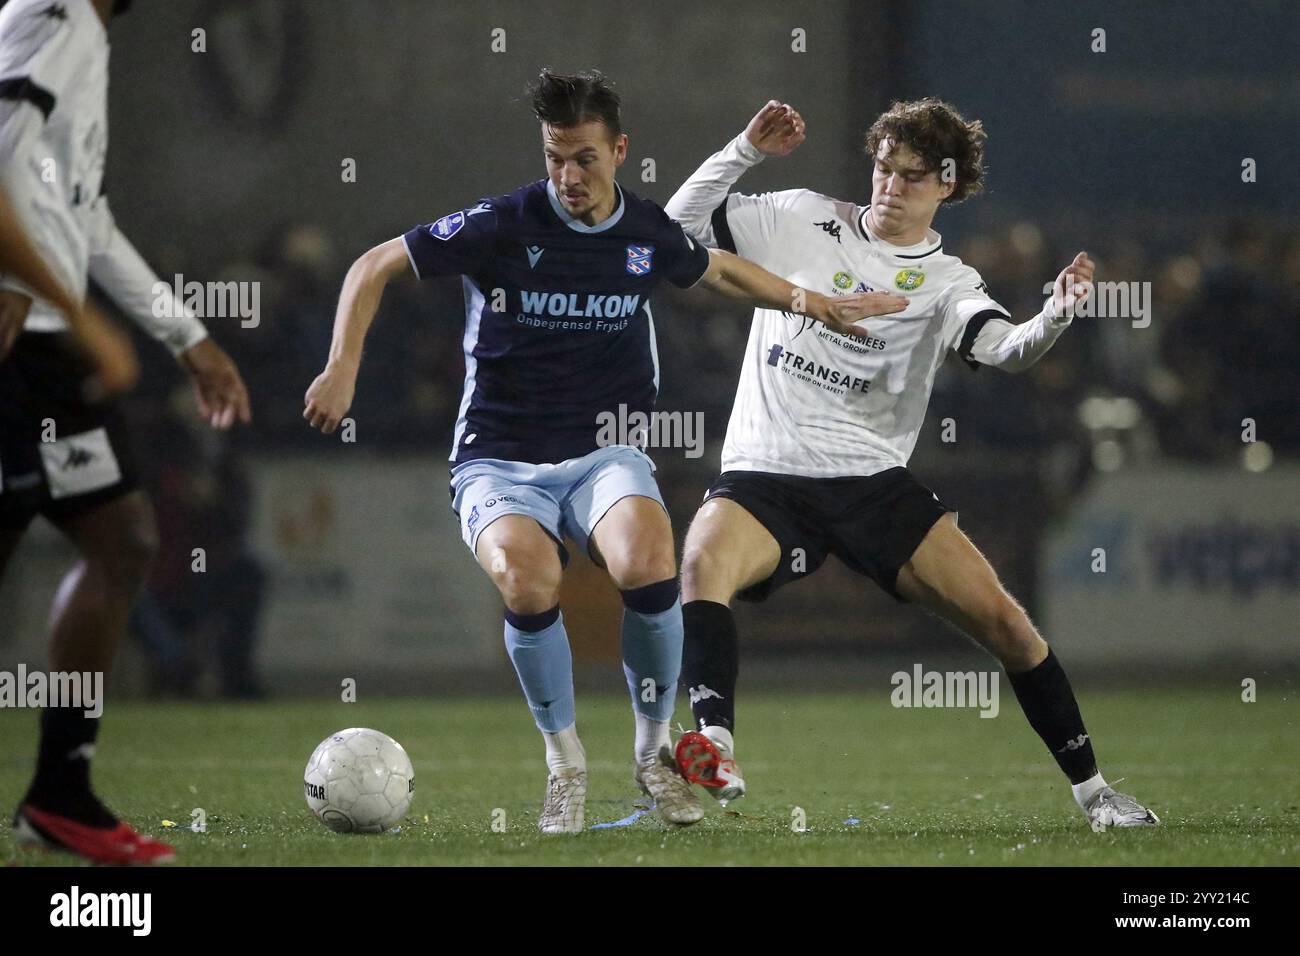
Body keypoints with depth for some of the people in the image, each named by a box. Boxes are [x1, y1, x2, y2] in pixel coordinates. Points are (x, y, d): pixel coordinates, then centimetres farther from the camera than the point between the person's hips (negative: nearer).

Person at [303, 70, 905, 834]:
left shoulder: (650, 235, 3)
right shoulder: (503, 226, -9)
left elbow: (719, 271, 27)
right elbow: (375, 268, -2)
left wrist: (815, 304, 29)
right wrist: (343, 368, -13)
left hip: (603, 452, 2)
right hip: (499, 463, -2)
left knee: (647, 560, -32)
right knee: (529, 577, -35)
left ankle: (656, 749, -7)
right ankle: (565, 762, -8)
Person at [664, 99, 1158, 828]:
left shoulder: (945, 283, 3)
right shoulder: (800, 220, 8)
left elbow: (1005, 350, -16)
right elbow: (682, 224, 10)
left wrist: (1057, 317, -37)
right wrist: (747, 152, -2)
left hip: (874, 481, 0)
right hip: (764, 479, 0)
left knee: (1002, 618, -8)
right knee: (705, 560, -34)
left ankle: (1091, 789, 7)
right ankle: (716, 747, -43)